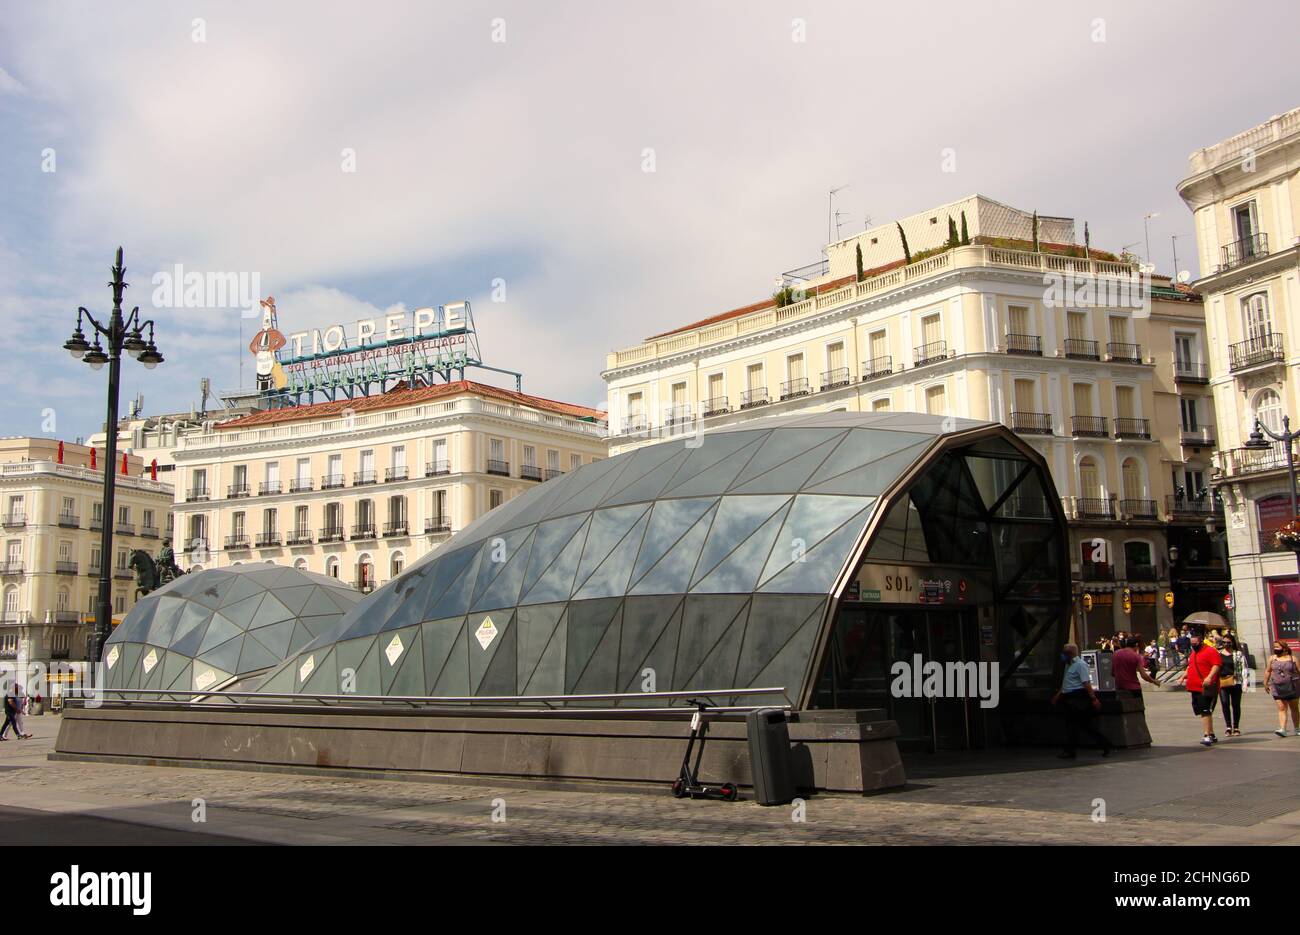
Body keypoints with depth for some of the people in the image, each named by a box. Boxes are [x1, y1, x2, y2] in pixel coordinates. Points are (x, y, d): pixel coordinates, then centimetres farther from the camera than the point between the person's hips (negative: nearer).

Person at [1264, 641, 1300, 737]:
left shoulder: (1292, 659, -1)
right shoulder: (1272, 658, 5)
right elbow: (1268, 671, 12)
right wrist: (1266, 684, 12)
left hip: (1292, 687, -1)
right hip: (1277, 688, 1)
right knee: (1281, 708, -8)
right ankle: (1282, 729, -16)